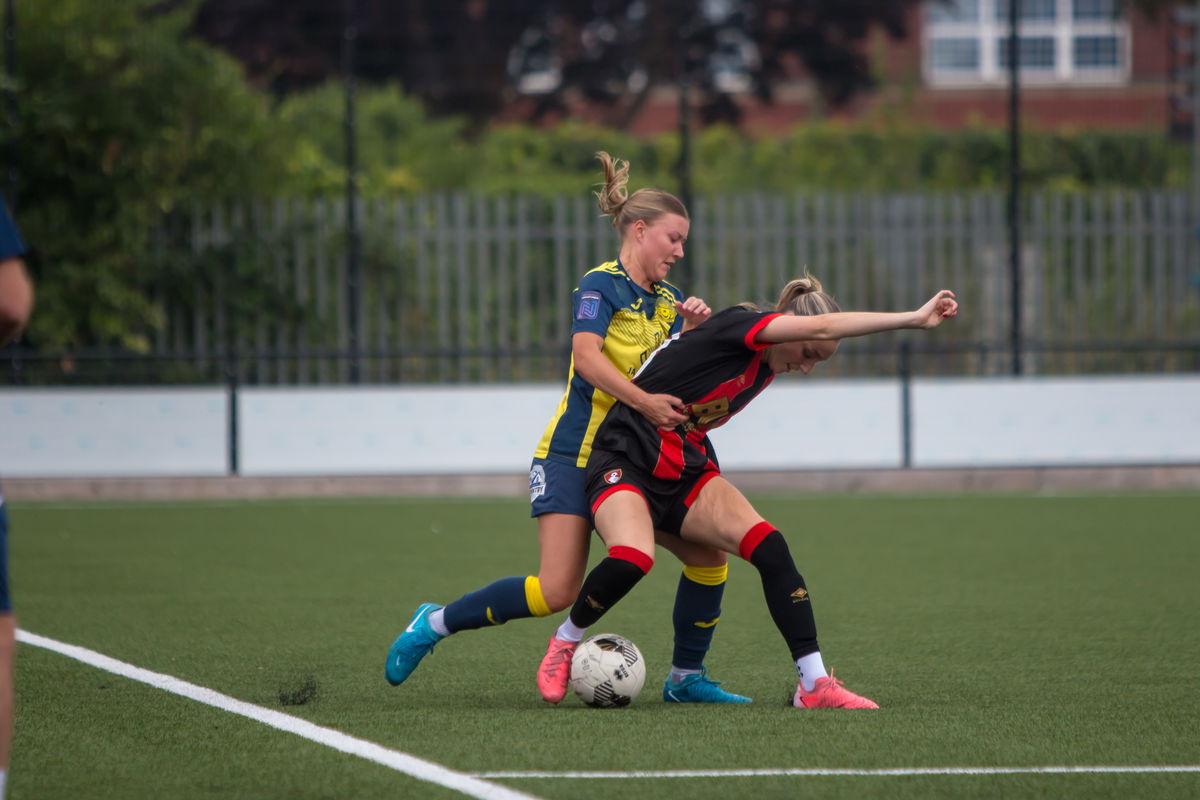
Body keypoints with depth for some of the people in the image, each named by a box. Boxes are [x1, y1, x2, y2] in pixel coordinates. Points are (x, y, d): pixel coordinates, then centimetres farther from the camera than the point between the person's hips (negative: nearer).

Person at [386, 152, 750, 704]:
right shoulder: (602, 285, -9)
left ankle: (686, 678, 11)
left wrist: (692, 328, -9)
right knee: (556, 592, -17)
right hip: (576, 452, -8)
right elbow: (587, 356, -25)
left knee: (709, 556, -4)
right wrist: (643, 401, -34)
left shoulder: (666, 301, 15)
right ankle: (435, 624, 1)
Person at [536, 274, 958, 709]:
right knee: (633, 559, -34)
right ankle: (566, 639, -3)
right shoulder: (735, 325, -19)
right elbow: (822, 327, -32)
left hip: (685, 472, 8)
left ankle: (814, 683, -19)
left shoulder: (764, 368, 8)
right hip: (625, 461, -8)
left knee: (768, 546, -16)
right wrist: (914, 318, -32)